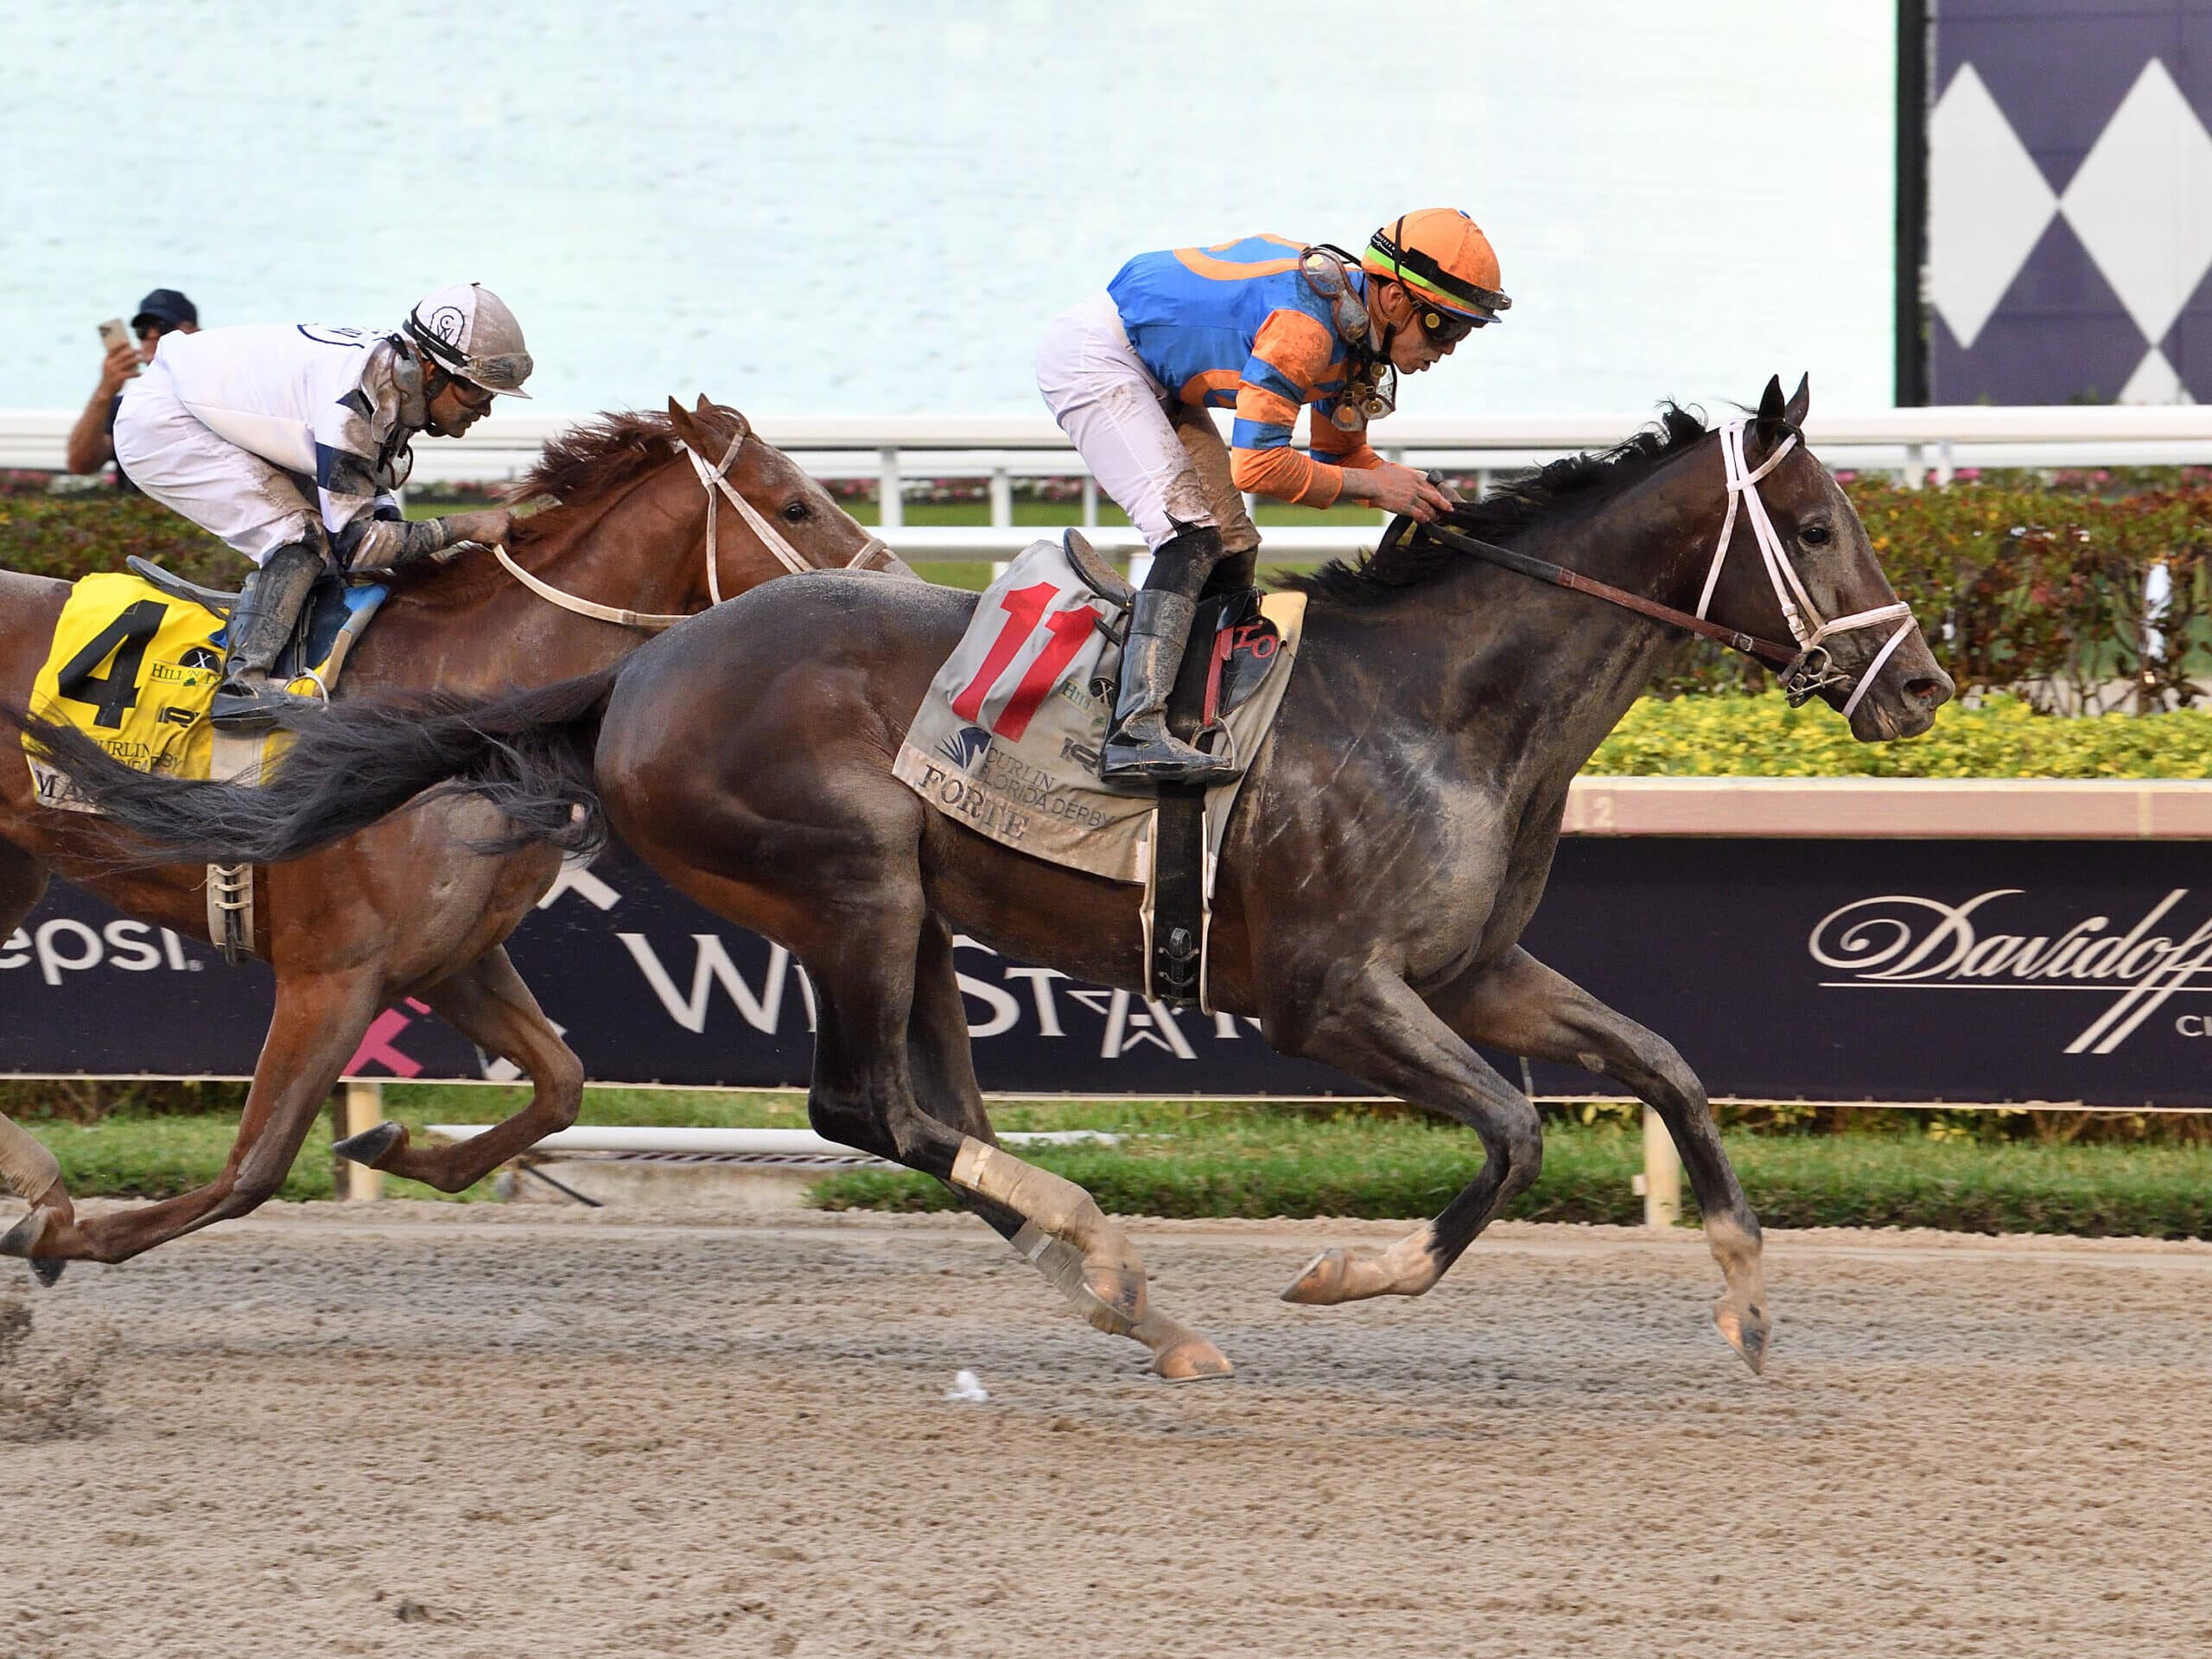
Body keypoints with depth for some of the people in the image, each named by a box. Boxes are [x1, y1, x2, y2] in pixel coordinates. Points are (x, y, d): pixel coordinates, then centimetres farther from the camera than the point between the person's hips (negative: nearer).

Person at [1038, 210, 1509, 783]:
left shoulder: (1362, 328, -1)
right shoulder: (1304, 327, -32)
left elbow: (1339, 455, 11)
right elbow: (1257, 466, -32)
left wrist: (1412, 490, -8)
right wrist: (1375, 485, -24)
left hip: (1158, 380, 10)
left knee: (1232, 547, 10)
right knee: (1191, 532, -24)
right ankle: (1135, 735, -34)